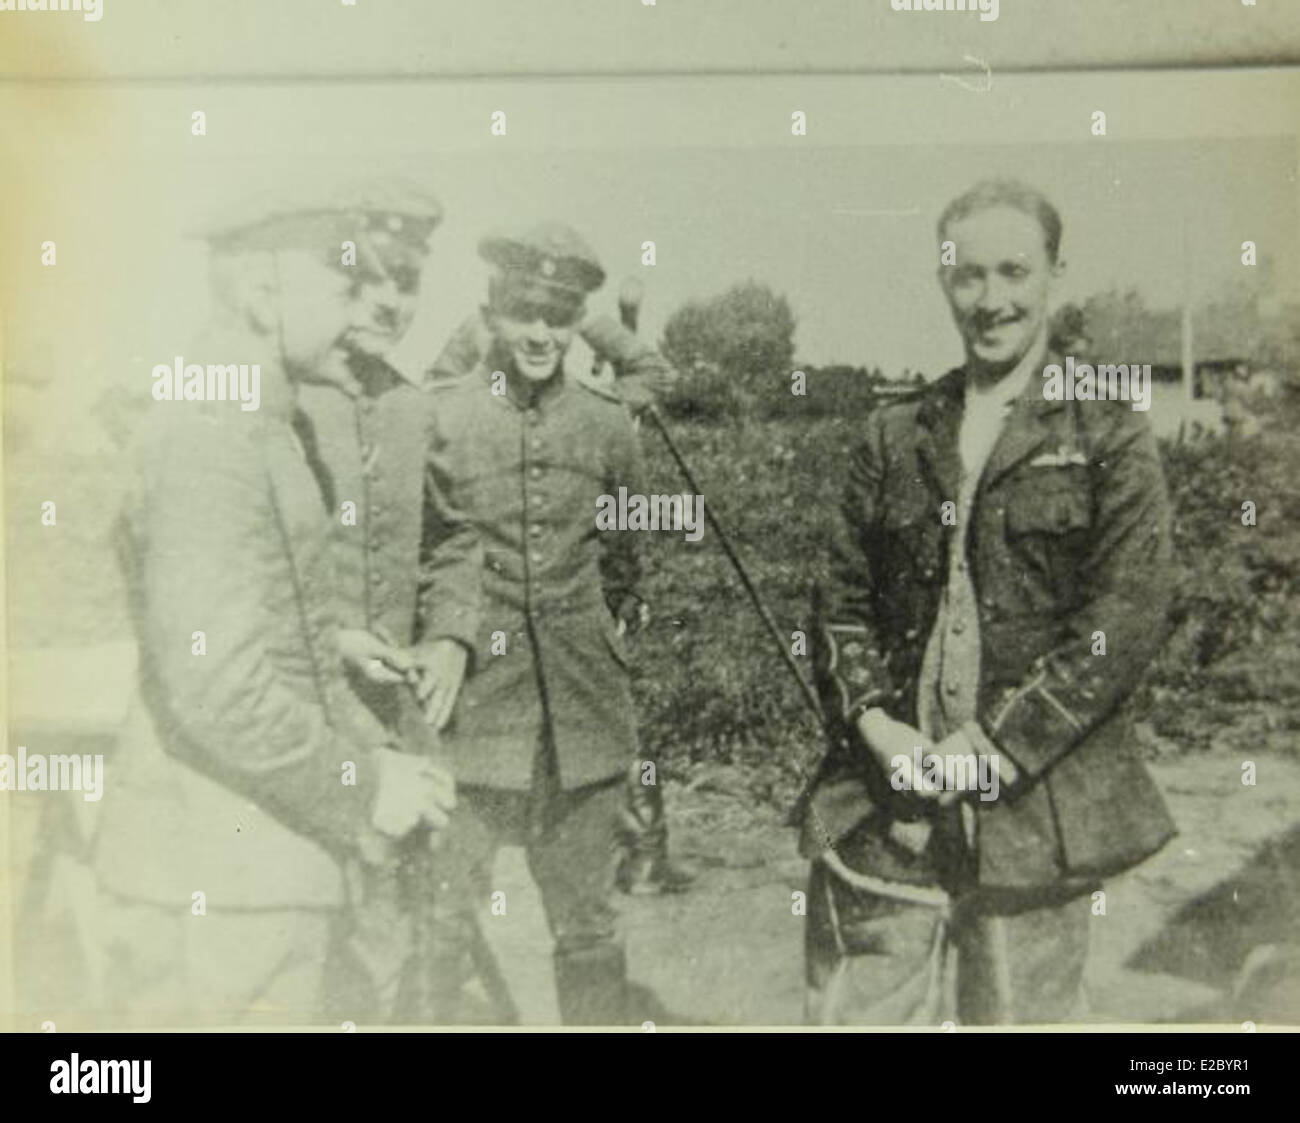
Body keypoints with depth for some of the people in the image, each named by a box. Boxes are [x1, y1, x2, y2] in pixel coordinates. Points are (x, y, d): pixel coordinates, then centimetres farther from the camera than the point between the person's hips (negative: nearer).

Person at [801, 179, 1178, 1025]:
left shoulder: (1108, 433, 2)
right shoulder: (895, 436, 13)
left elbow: (1127, 619, -7)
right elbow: (844, 599, 10)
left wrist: (995, 746, -14)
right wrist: (875, 724, -8)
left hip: (1039, 803, -2)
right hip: (887, 796, 3)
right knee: (856, 1009, 4)